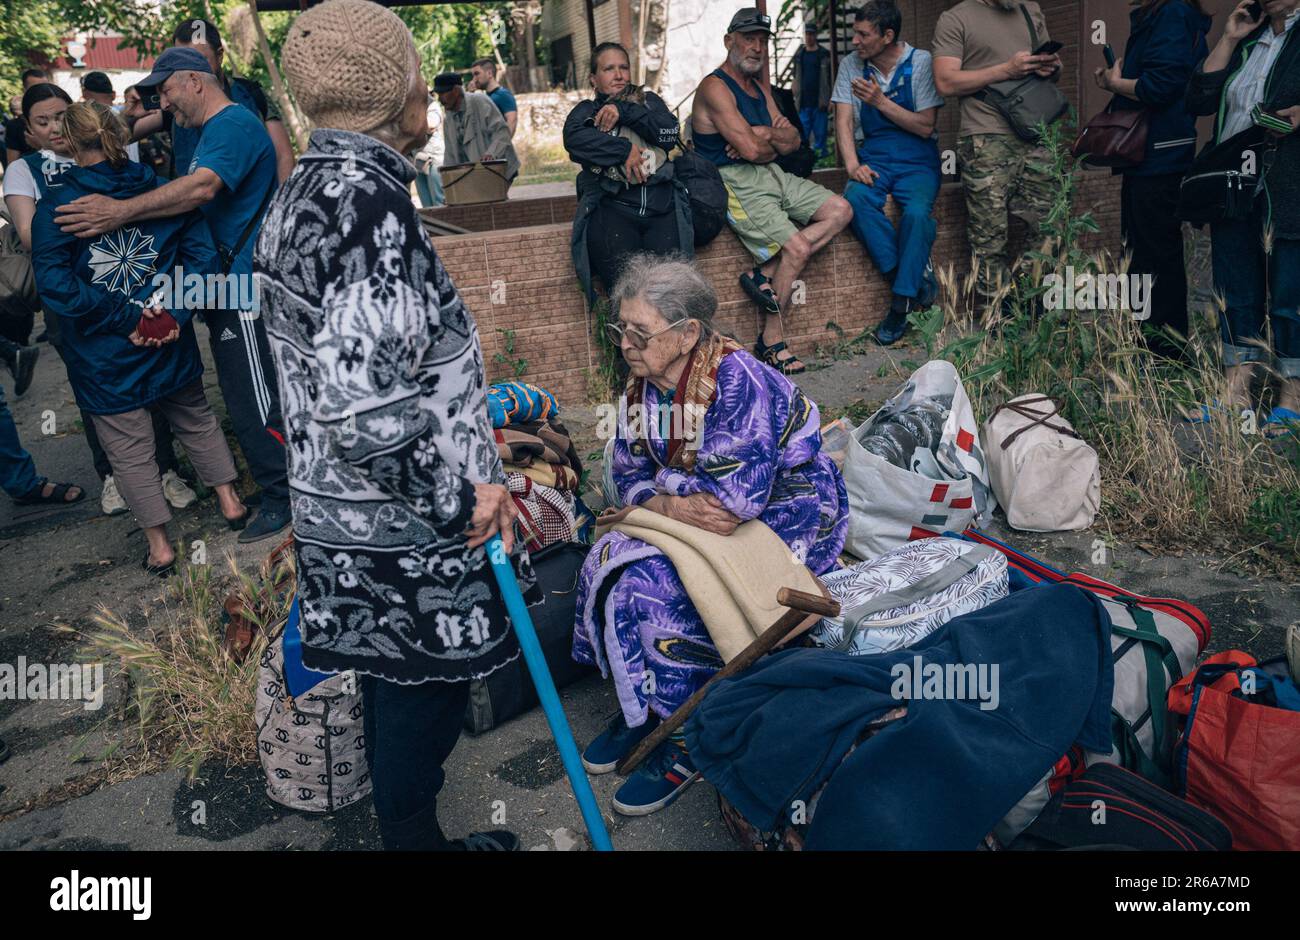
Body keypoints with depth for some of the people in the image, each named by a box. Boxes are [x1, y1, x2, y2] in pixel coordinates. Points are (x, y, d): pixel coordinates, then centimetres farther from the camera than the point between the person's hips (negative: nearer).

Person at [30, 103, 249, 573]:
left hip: (104, 357, -3)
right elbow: (202, 254, -9)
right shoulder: (162, 191, -2)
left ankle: (159, 546, 20)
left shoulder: (54, 207, -10)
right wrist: (177, 313, -13)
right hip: (171, 342, 3)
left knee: (130, 450, 10)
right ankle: (230, 501, 34)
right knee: (196, 420, 24)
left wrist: (125, 317, -17)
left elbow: (54, 284, -19)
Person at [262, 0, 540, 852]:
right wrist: (465, 497, -19)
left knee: (393, 675, 24)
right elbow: (366, 406, -32)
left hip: (342, 504, 9)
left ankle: (398, 810, 45)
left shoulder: (307, 190, 7)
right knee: (426, 688, 11)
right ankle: (415, 834, 32)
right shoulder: (368, 199, -23)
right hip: (404, 525, -9)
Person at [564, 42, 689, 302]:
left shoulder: (648, 100, 27)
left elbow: (669, 133, 6)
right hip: (611, 205, -2)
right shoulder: (586, 111, 21)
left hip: (661, 204, 2)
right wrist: (624, 149, -9)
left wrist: (624, 111, -2)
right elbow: (573, 138, -3)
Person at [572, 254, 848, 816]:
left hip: (785, 513, -8)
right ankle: (639, 705, 7)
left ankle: (687, 741, -4)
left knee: (655, 588, -24)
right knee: (610, 559, -11)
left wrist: (661, 485, -16)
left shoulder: (738, 381, -25)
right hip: (696, 516, 8)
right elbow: (628, 477, 1)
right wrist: (670, 506, -21)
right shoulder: (641, 386, -1)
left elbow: (739, 496, -32)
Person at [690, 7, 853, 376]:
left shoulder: (759, 85, 19)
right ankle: (770, 339, -7)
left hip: (770, 175, 9)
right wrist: (773, 145, 2)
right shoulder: (715, 87, -10)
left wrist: (764, 133, -9)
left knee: (839, 211, -1)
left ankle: (765, 274, -9)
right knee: (798, 247, -20)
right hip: (735, 183, -9)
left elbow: (794, 140, 12)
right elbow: (750, 148, -21)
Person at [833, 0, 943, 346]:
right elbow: (843, 122, 1)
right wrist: (852, 164, -16)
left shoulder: (921, 62, -3)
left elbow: (926, 127, -7)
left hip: (917, 161, -2)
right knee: (854, 198, -32)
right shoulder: (851, 65, 6)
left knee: (916, 212, -33)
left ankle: (900, 302, -19)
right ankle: (916, 274, -21)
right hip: (874, 158, 3)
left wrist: (880, 101, -14)